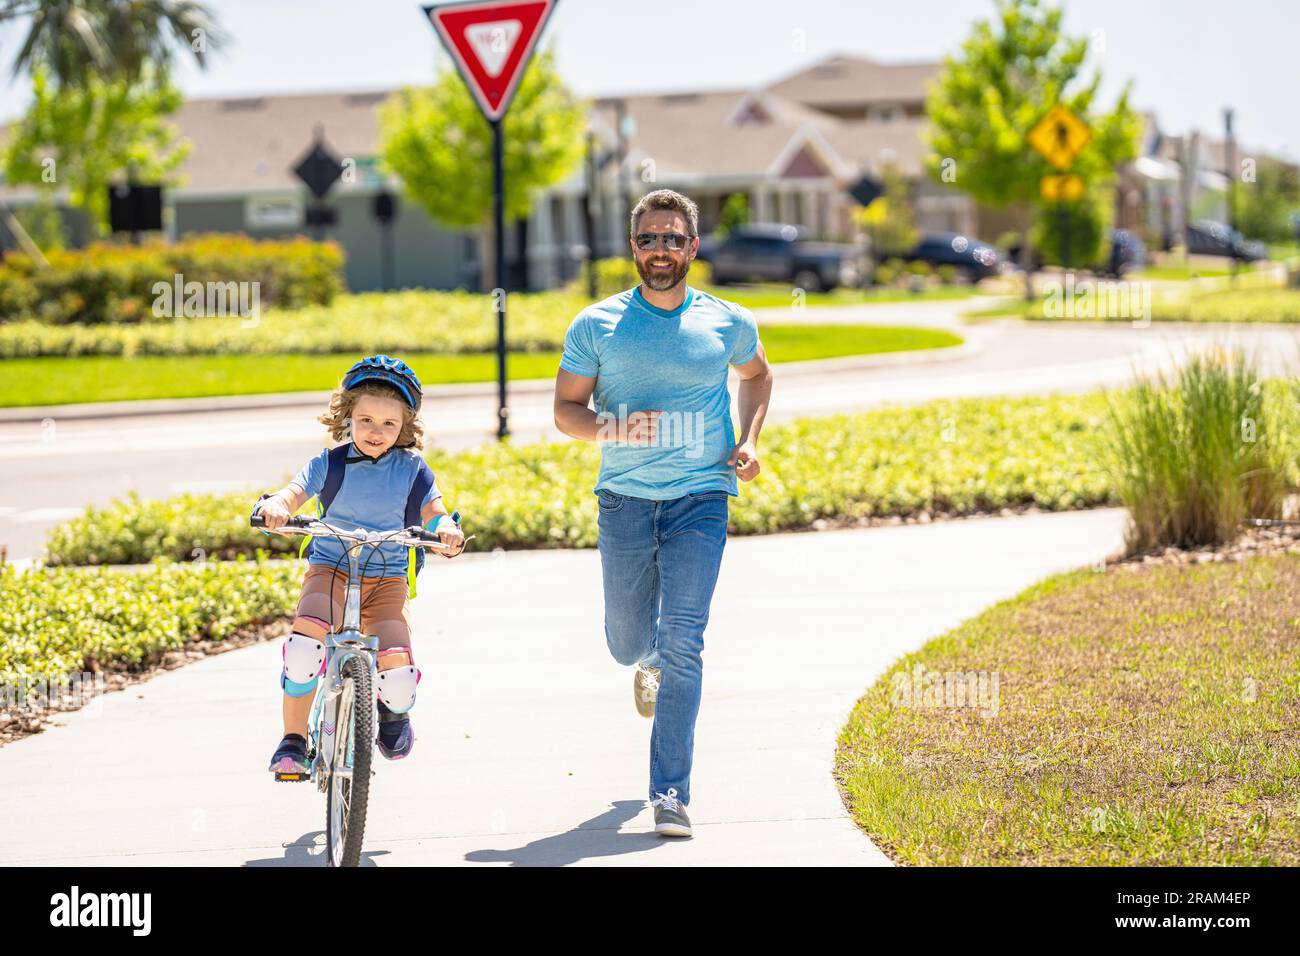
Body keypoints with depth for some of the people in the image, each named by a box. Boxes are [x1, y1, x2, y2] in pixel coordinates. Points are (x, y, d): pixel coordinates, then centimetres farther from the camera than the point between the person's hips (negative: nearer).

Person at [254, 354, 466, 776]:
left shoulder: (411, 470, 2)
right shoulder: (329, 464, 1)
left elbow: (433, 513, -2)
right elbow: (293, 493, -9)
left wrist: (446, 530, -27)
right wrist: (275, 507, -34)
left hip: (388, 578, 0)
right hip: (330, 570, 0)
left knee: (397, 675, -17)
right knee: (303, 647, -30)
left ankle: (393, 710, 23)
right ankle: (293, 741, -11)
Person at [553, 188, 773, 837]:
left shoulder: (728, 323, 4)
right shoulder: (597, 325, 1)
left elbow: (757, 375, 25)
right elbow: (565, 410, 4)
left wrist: (749, 440, 9)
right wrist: (612, 428, -18)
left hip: (700, 500, -1)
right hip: (625, 500, 1)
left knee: (682, 643, -12)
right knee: (627, 642, 11)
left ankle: (670, 792, -10)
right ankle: (651, 663, 51)